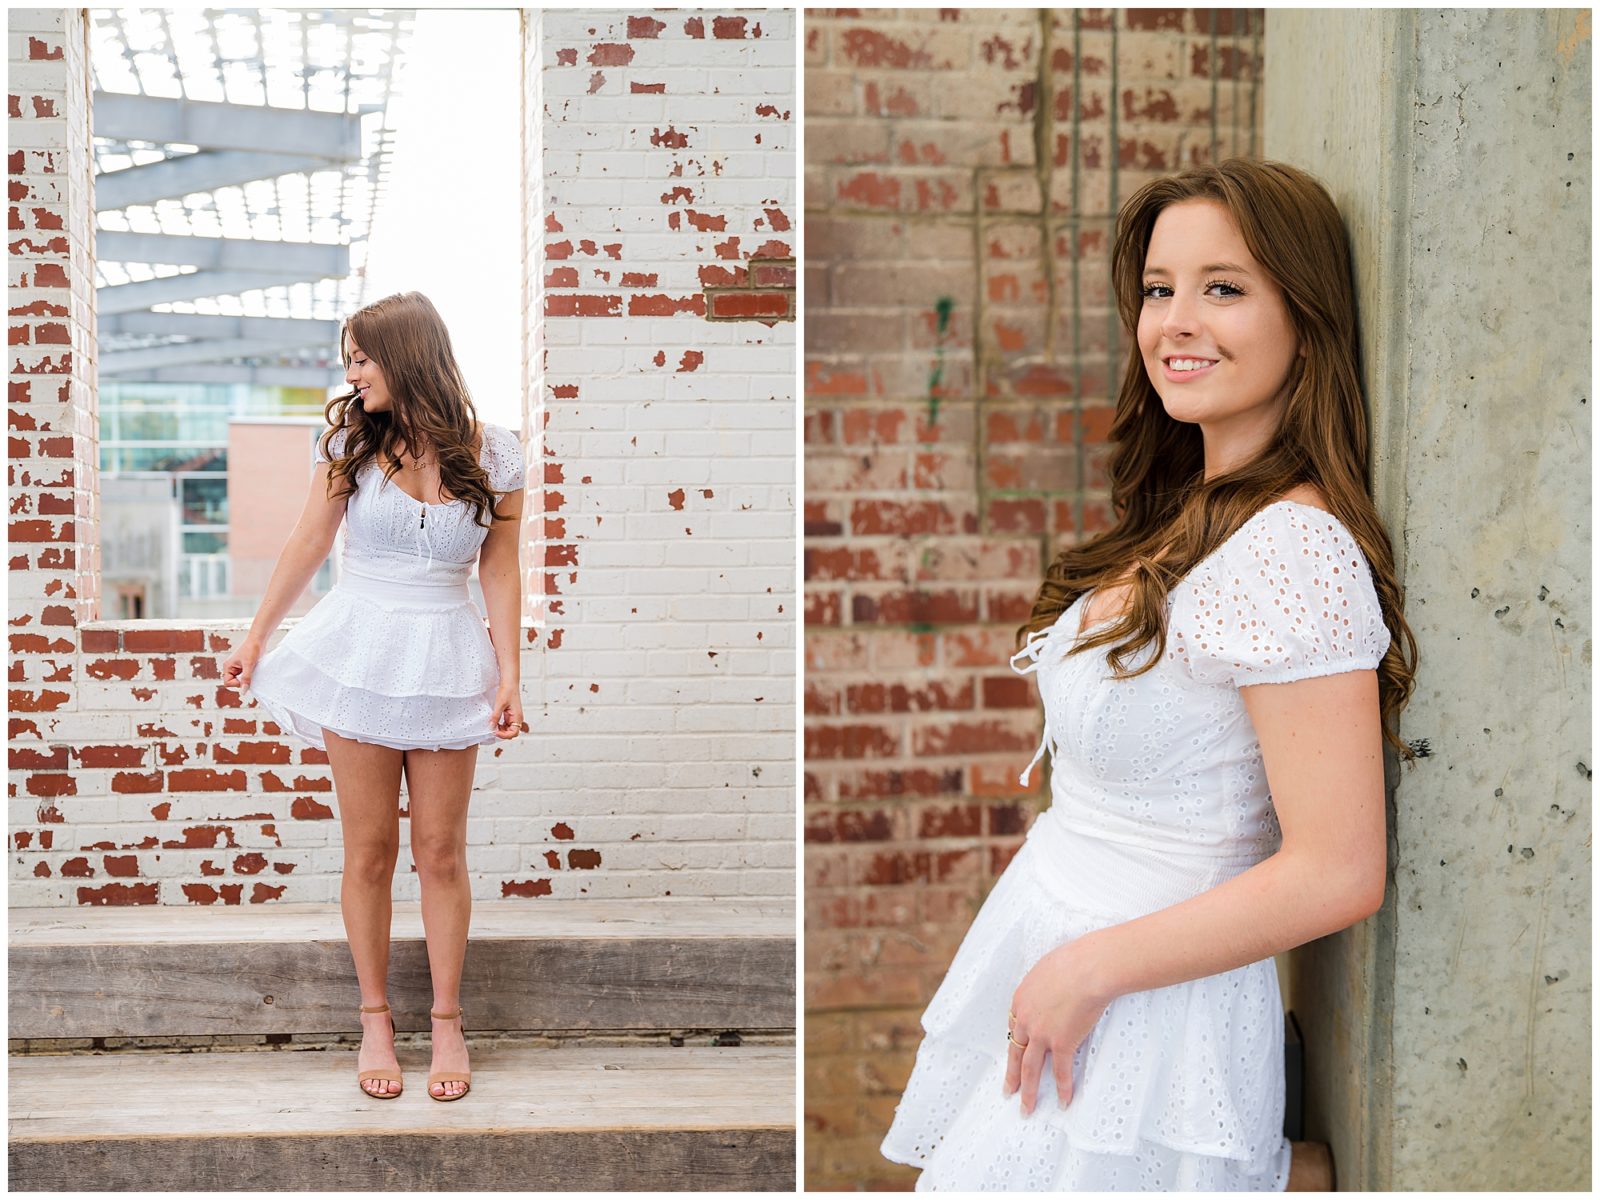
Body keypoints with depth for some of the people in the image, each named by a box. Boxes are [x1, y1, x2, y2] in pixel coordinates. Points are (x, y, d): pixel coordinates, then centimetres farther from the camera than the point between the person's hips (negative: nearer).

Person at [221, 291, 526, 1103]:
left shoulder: (492, 454, -3)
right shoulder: (350, 442, 0)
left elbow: (500, 572, 1)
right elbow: (307, 546, 8)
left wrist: (510, 676, -4)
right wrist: (254, 640, 11)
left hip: (446, 659, -1)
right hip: (360, 652, 1)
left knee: (440, 853, 5)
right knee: (368, 851, 5)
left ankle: (446, 1020, 19)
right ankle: (374, 1018, 19)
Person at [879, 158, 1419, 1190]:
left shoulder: (1294, 550, -22)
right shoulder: (1185, 523, 6)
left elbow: (1336, 874, -25)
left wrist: (1089, 967, -18)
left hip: (1143, 1015, -9)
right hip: (1048, 964, 9)